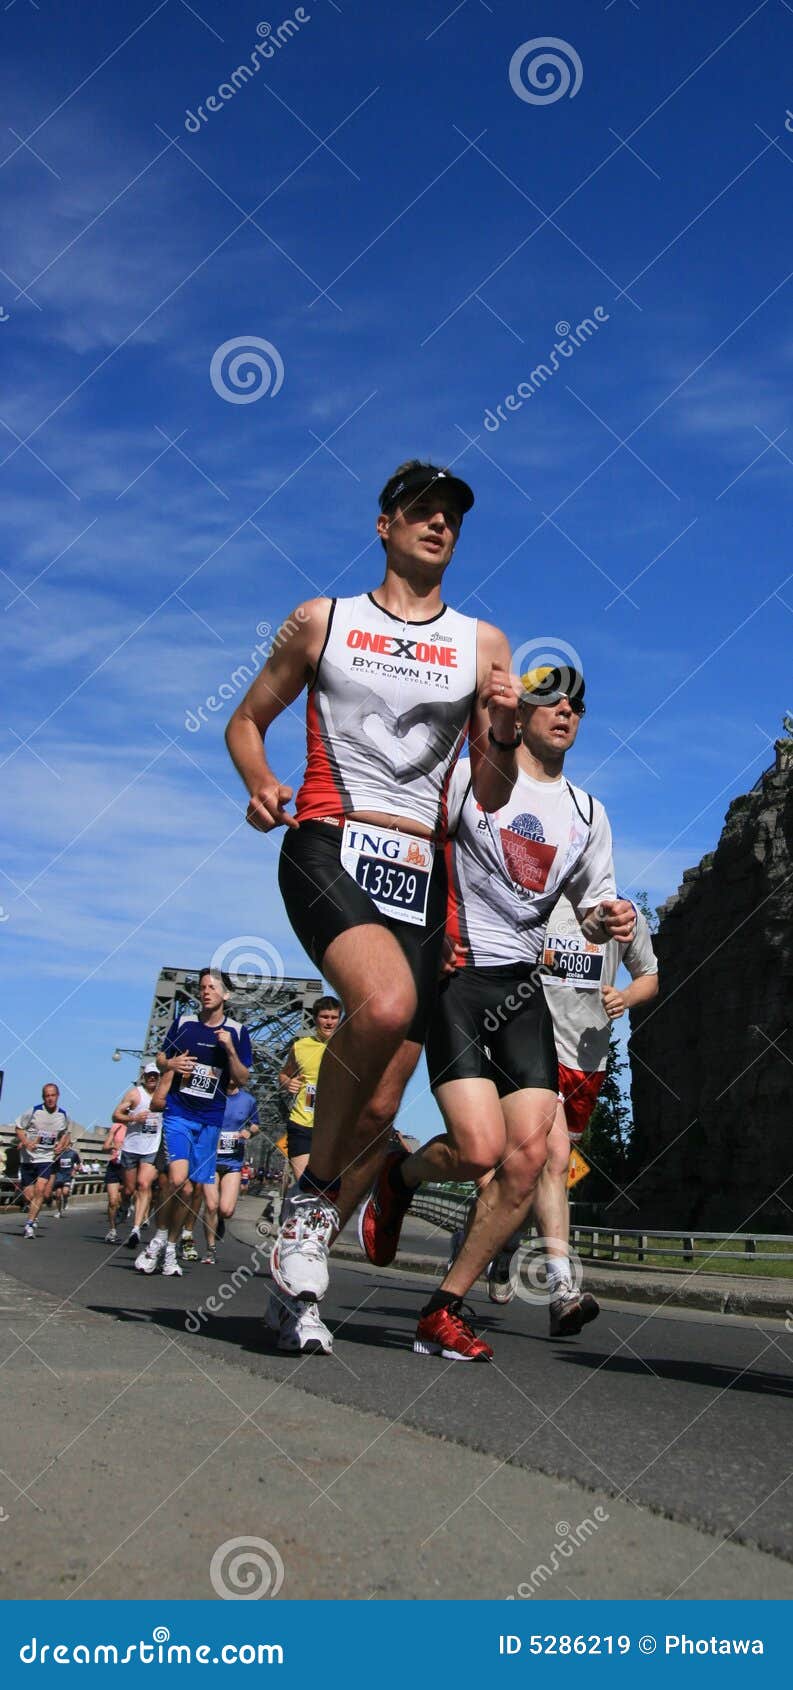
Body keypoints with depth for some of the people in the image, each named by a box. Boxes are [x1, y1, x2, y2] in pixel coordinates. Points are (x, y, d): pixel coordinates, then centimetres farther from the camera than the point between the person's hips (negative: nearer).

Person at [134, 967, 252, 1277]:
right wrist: (171, 1063, -8)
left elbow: (242, 1079, 1)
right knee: (179, 1179, -21)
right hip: (178, 1113, -1)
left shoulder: (237, 1031, 2)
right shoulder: (183, 1023, 3)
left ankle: (169, 1248, 20)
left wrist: (230, 1049, -14)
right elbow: (161, 1059, 15)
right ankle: (162, 1240, -1)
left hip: (210, 1120, 1)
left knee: (209, 1199, 3)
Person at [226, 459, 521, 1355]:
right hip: (327, 842, -3)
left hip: (418, 870, 3)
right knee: (387, 1003, -33)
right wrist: (259, 782, -3)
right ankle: (312, 1188, -8)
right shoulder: (322, 620, 12)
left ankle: (304, 1234, 25)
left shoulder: (481, 643, 15)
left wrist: (503, 737, -8)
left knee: (379, 1108, -1)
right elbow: (247, 718, 19)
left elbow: (490, 798, 13)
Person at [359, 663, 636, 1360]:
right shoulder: (468, 776, 2)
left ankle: (444, 1313, 4)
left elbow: (593, 904, 23)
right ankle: (399, 1175, 17)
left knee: (530, 1153, -9)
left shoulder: (587, 813, 17)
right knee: (480, 1149, -20)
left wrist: (608, 918, 1)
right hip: (454, 975, -5)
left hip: (522, 988, 5)